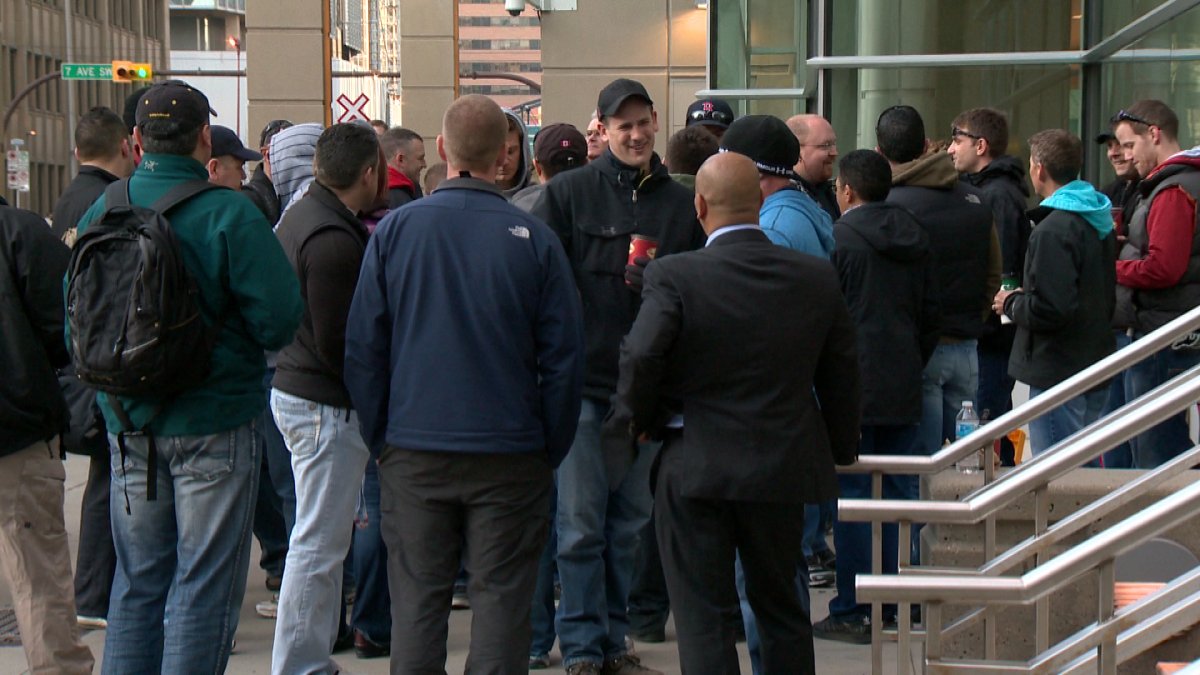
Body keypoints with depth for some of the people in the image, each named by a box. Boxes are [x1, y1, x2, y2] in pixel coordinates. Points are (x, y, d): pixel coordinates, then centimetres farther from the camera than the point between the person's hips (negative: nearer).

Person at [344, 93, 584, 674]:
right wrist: (551, 451, 9)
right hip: (510, 453, -1)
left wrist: (380, 438, 11)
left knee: (417, 598, 8)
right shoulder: (534, 239, -5)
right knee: (502, 597, 5)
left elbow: (363, 348, 1)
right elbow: (564, 357, -1)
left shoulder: (395, 229, -2)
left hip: (414, 449, 1)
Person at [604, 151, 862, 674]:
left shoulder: (674, 277, -14)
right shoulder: (818, 278, 0)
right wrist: (839, 450, 19)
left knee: (702, 614, 3)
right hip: (785, 469, 4)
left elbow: (640, 358, -23)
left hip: (696, 468, -4)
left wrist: (633, 425, -5)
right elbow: (841, 374, 6)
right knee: (780, 605, 19)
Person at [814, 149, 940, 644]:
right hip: (904, 388, 6)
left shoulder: (840, 237, -9)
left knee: (851, 496, -2)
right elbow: (931, 312, 15)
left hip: (852, 386, -6)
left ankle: (852, 612, -1)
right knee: (899, 491, 10)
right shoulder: (914, 238, 11)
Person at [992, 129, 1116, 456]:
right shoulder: (1099, 222, 11)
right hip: (1096, 367, 10)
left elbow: (1050, 310, -25)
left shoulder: (1053, 230, -19)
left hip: (1059, 375, -10)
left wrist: (1012, 303, -5)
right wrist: (1025, 297, 16)